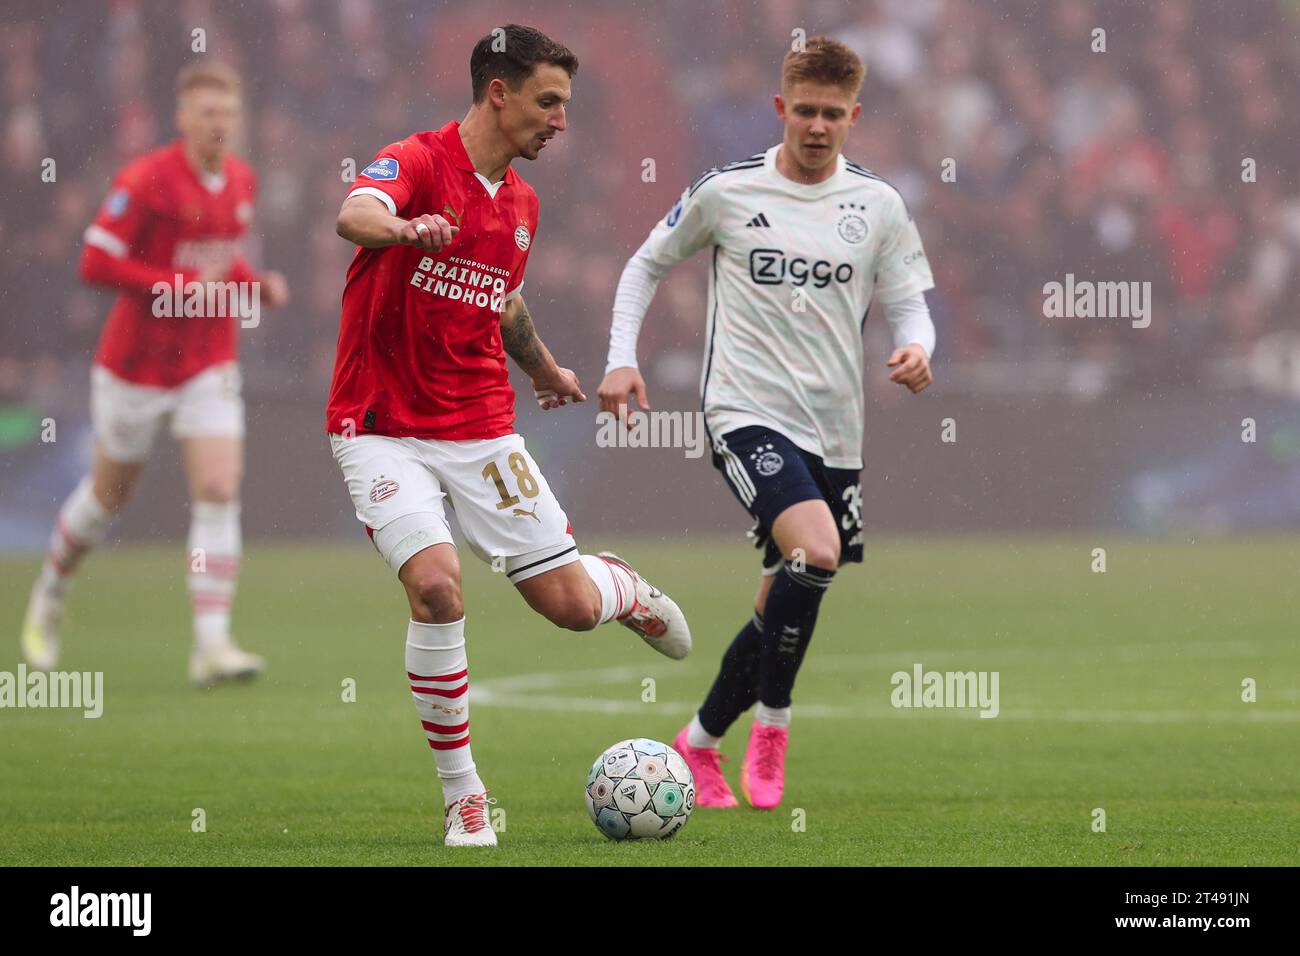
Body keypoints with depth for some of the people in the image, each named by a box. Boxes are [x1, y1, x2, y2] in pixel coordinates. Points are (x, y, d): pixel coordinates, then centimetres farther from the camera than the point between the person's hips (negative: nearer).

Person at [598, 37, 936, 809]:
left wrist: (917, 348, -15)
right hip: (748, 412, -4)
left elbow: (909, 303, 8)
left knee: (786, 604, 8)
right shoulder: (727, 191, -1)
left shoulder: (878, 204, 5)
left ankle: (702, 741, 27)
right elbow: (647, 265, 12)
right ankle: (773, 721, -10)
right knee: (815, 552, -27)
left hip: (835, 431, 4)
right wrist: (622, 359, 2)